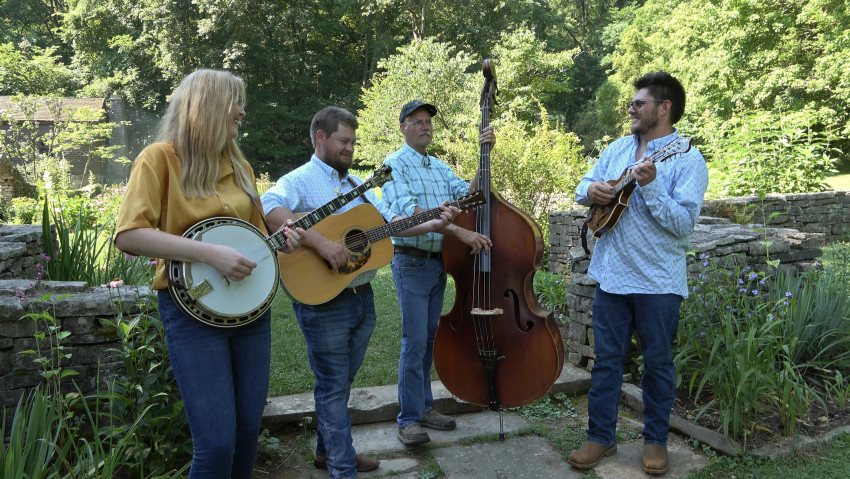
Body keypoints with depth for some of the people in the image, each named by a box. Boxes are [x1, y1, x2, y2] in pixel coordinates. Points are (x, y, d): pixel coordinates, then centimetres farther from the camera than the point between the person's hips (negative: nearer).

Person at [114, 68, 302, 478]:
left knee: (248, 432, 11)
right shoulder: (161, 158, -7)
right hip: (192, 309, -6)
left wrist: (277, 239, 1)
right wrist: (209, 252, -24)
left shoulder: (237, 164, 12)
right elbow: (129, 234, -17)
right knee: (217, 444, -8)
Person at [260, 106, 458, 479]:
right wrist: (321, 243, -37)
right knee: (334, 385, 3)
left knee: (340, 381, 19)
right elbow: (268, 208, -32)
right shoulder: (300, 180, -11)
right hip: (323, 300, -7)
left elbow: (391, 221, 15)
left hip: (362, 296, 8)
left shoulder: (357, 184, 16)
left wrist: (432, 225, -1)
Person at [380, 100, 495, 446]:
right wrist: (459, 231, -30)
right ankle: (409, 419, 6)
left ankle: (424, 407, 25)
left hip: (440, 262, 7)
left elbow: (468, 194, -1)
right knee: (414, 342, -5)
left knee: (430, 339, 13)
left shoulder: (440, 167, 14)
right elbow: (408, 210, -22)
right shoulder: (394, 164, -7)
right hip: (412, 263, -7)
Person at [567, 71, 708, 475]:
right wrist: (591, 190, -8)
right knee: (606, 359, 10)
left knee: (658, 362, 10)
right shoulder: (618, 148, 10)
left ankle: (656, 440, 27)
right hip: (611, 274, 5)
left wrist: (650, 185, -28)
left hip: (658, 282, -4)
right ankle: (601, 437, 23)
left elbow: (683, 222, -17)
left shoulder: (687, 160, -9)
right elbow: (584, 187, 14)